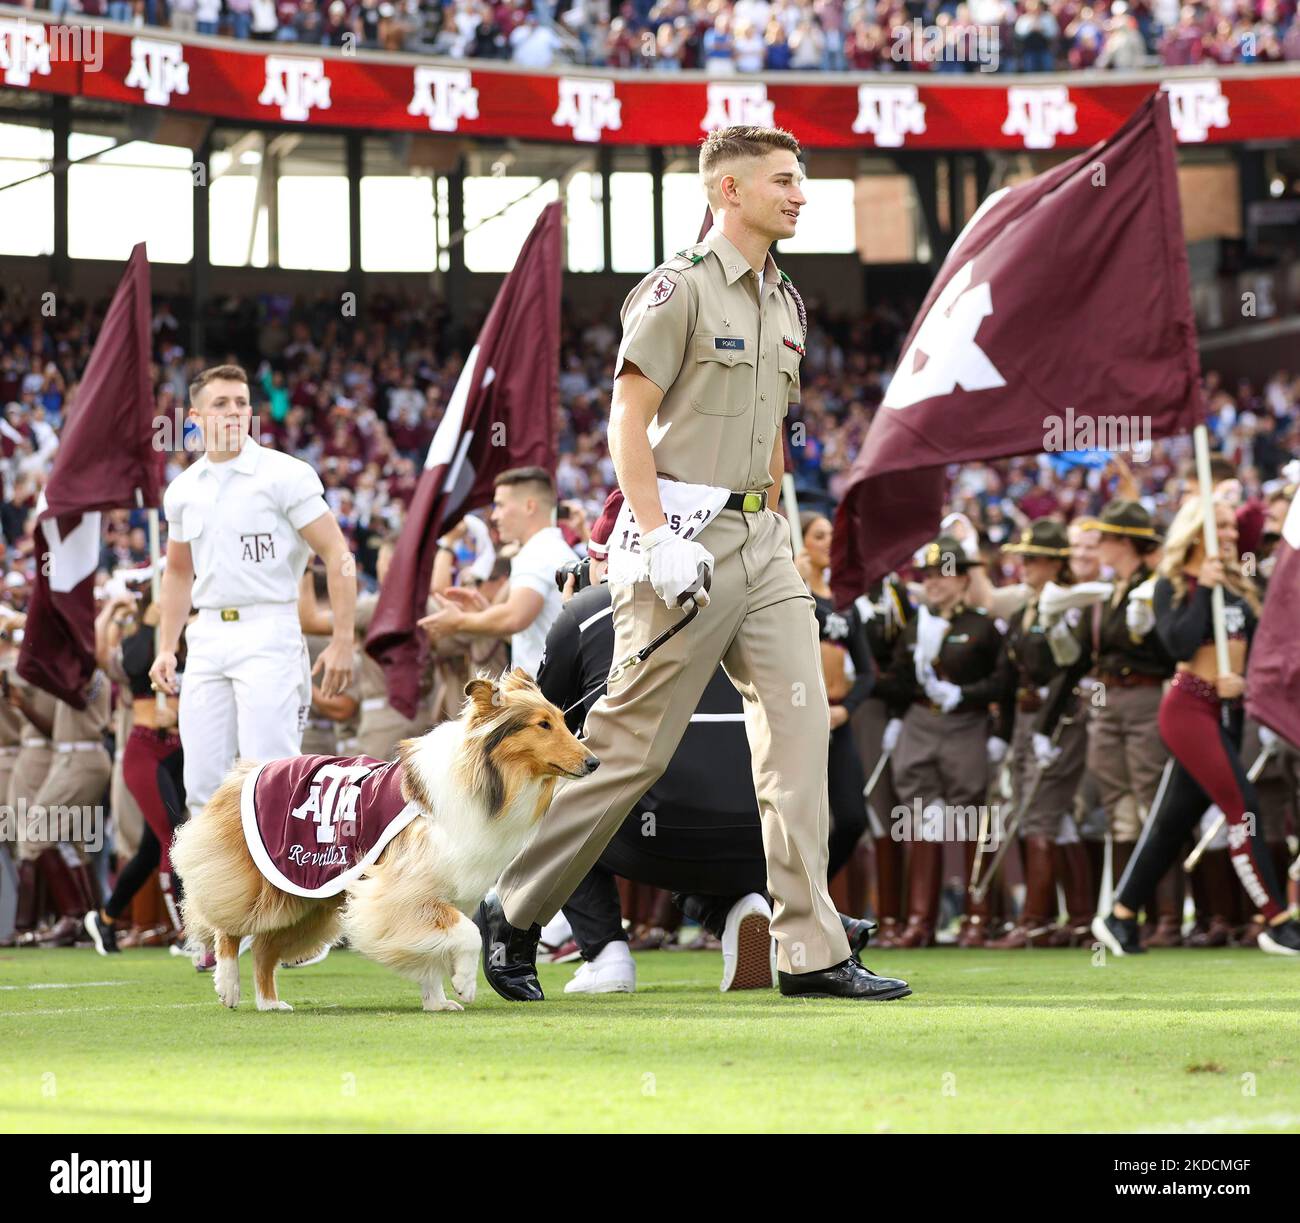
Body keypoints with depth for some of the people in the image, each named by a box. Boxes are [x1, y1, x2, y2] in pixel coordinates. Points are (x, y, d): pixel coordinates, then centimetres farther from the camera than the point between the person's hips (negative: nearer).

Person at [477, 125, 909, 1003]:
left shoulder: (785, 303, 17)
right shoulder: (681, 288, -8)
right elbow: (629, 423, -12)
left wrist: (777, 536, 18)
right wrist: (659, 540, -20)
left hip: (762, 536, 8)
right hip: (685, 530, -8)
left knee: (799, 724, -3)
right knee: (632, 742, -5)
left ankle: (812, 953, -4)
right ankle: (515, 917, 10)